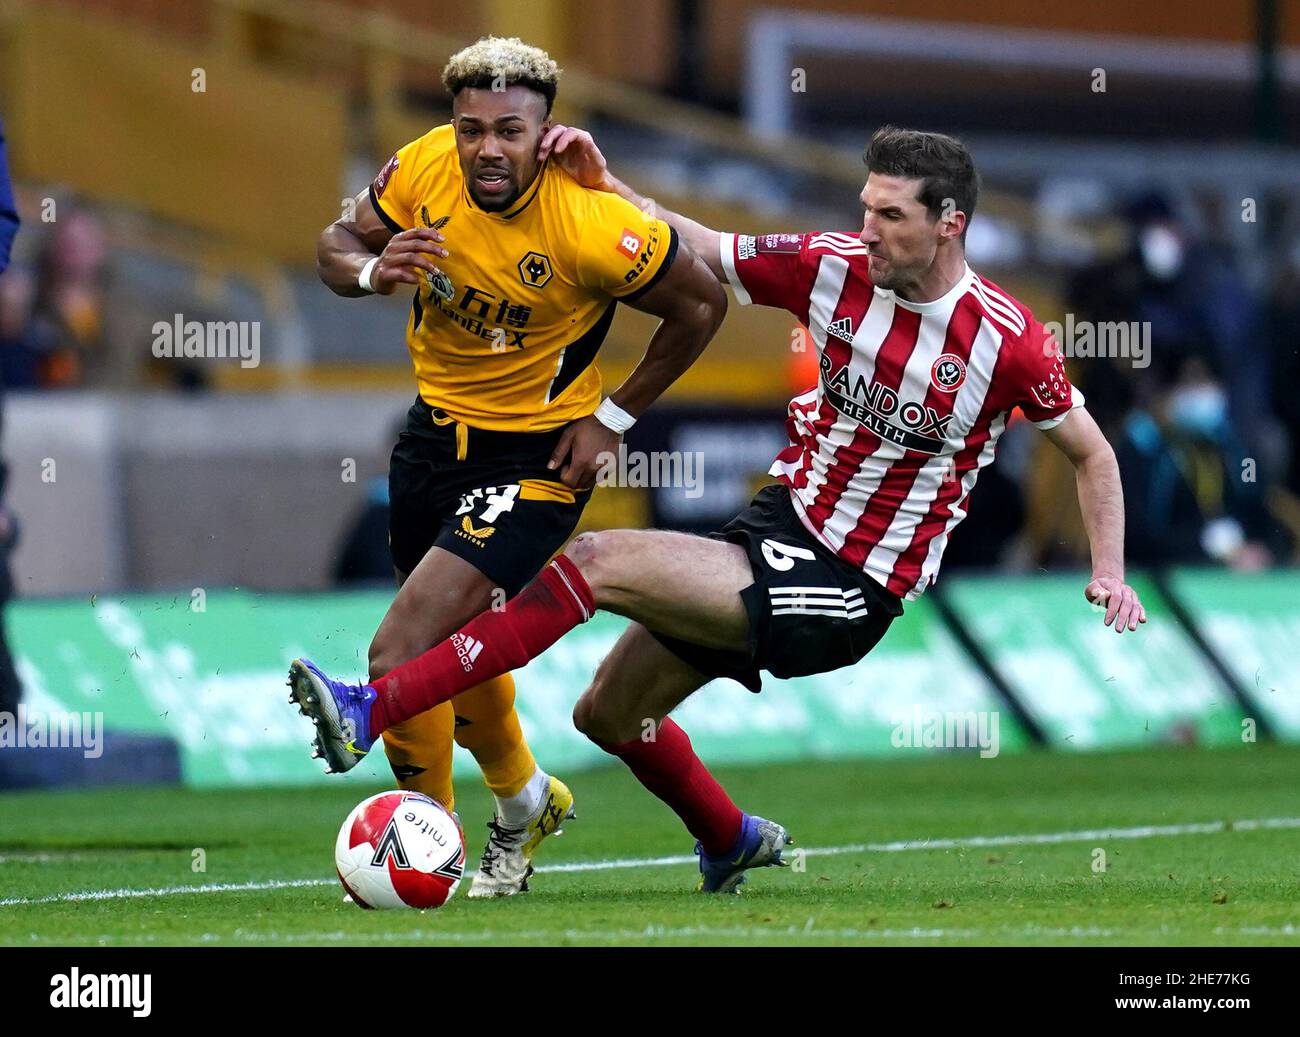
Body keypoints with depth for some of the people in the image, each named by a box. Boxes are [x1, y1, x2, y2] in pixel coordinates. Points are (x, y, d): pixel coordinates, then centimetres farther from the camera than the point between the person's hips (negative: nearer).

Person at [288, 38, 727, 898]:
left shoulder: (595, 228, -26)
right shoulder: (425, 168, -13)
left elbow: (703, 304, -10)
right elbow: (338, 244, 3)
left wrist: (614, 418, -8)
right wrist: (373, 270, -21)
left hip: (537, 457, -6)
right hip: (437, 429, 6)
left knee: (401, 652, -20)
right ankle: (525, 801, 50)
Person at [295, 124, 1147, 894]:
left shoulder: (1006, 340, -15)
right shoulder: (836, 267, -5)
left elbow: (1093, 453, 0)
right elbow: (696, 250, 5)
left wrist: (1110, 573, -9)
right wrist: (604, 186, -9)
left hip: (846, 594, -7)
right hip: (780, 524, 7)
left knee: (598, 562, -22)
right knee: (610, 713, 17)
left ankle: (373, 709, -25)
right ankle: (732, 842, 46)